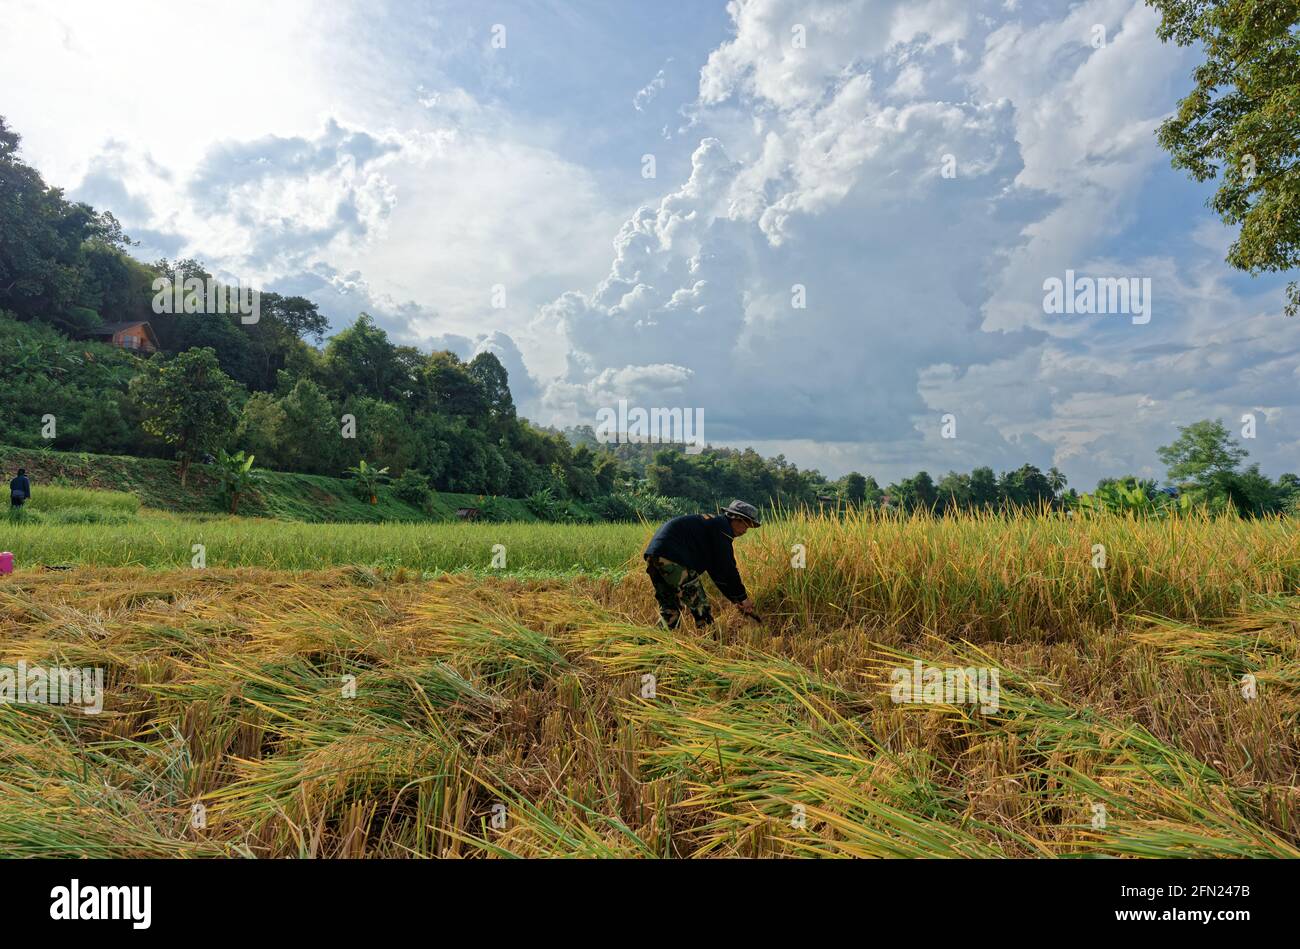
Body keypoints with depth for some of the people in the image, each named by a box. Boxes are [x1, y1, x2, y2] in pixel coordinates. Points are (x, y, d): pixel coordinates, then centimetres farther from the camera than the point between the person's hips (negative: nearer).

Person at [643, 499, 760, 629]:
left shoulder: (711, 522, 29)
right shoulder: (722, 526, -1)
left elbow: (717, 570, 30)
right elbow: (727, 568, -5)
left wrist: (736, 600, 28)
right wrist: (742, 597, 5)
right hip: (672, 558, -10)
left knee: (669, 609, 19)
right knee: (700, 606, -1)